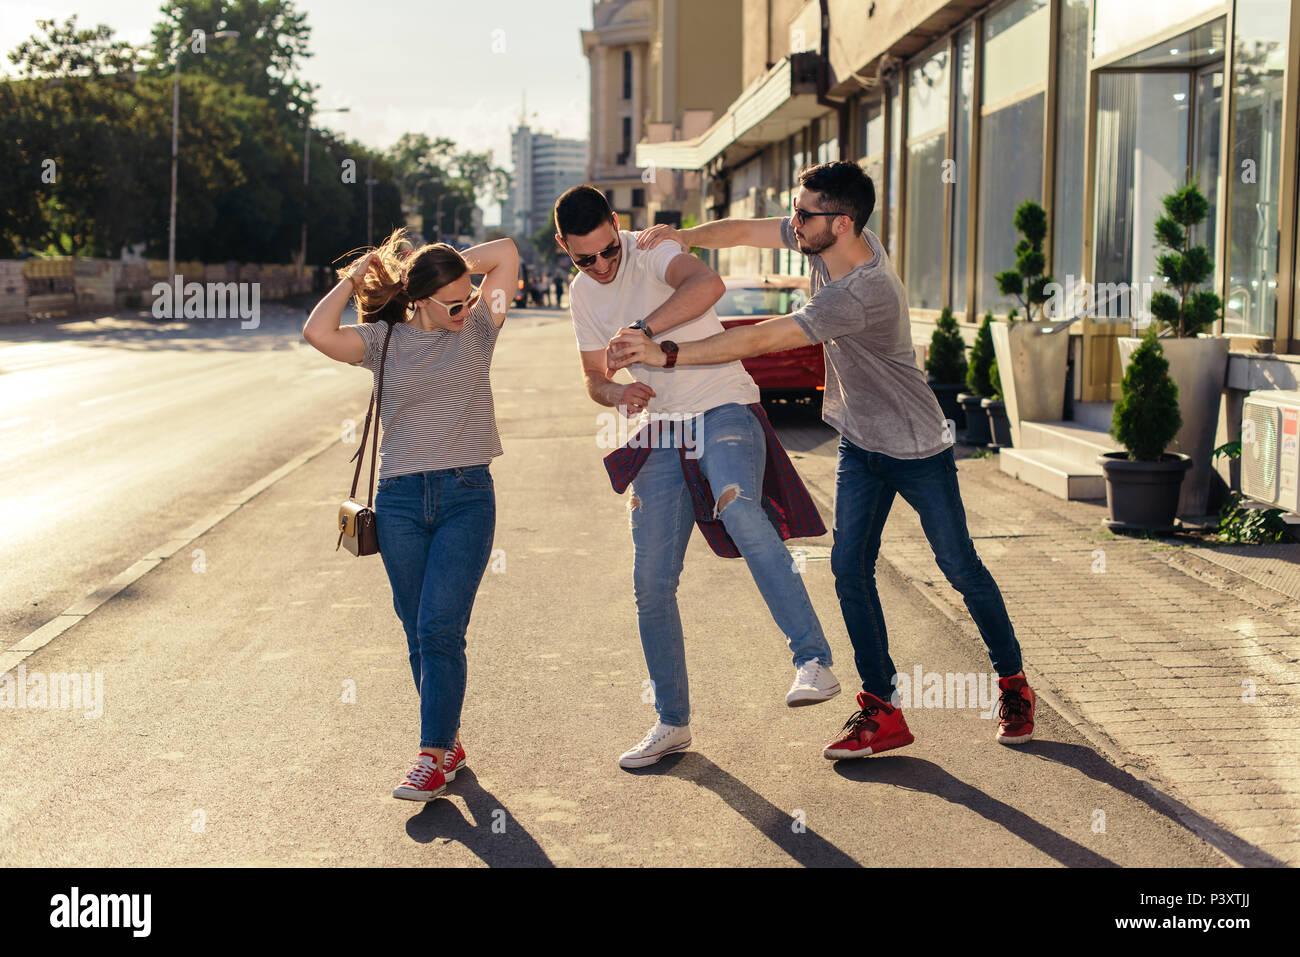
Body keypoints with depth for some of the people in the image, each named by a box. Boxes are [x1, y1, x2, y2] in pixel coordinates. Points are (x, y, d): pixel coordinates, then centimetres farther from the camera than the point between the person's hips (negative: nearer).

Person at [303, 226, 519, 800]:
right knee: (419, 635, 6)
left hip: (467, 497, -1)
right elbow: (318, 333, -14)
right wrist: (352, 279, -2)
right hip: (401, 500, 2)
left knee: (439, 629, -11)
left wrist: (450, 268, 6)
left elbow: (505, 252, 1)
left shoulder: (475, 330, 6)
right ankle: (449, 742, 22)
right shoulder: (383, 340, 4)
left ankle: (432, 759, -8)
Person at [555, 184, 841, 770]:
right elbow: (594, 378, 19)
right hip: (661, 438, 6)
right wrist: (617, 393, -5)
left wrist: (641, 330, -34)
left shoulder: (652, 253, -9)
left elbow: (709, 284, -31)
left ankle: (814, 662, -38)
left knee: (739, 507, -37)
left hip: (723, 410, -6)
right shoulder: (581, 295, 11)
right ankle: (672, 724, 17)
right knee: (651, 584, 2)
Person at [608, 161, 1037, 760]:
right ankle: (882, 711, 4)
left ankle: (1012, 686, 26)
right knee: (849, 568, -2)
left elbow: (763, 339, -37)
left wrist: (666, 354, -35)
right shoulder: (825, 239, -9)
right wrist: (684, 236, -20)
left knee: (960, 568, 6)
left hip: (918, 450, -7)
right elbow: (746, 232, 0)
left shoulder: (863, 294, -35)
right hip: (859, 443, 8)